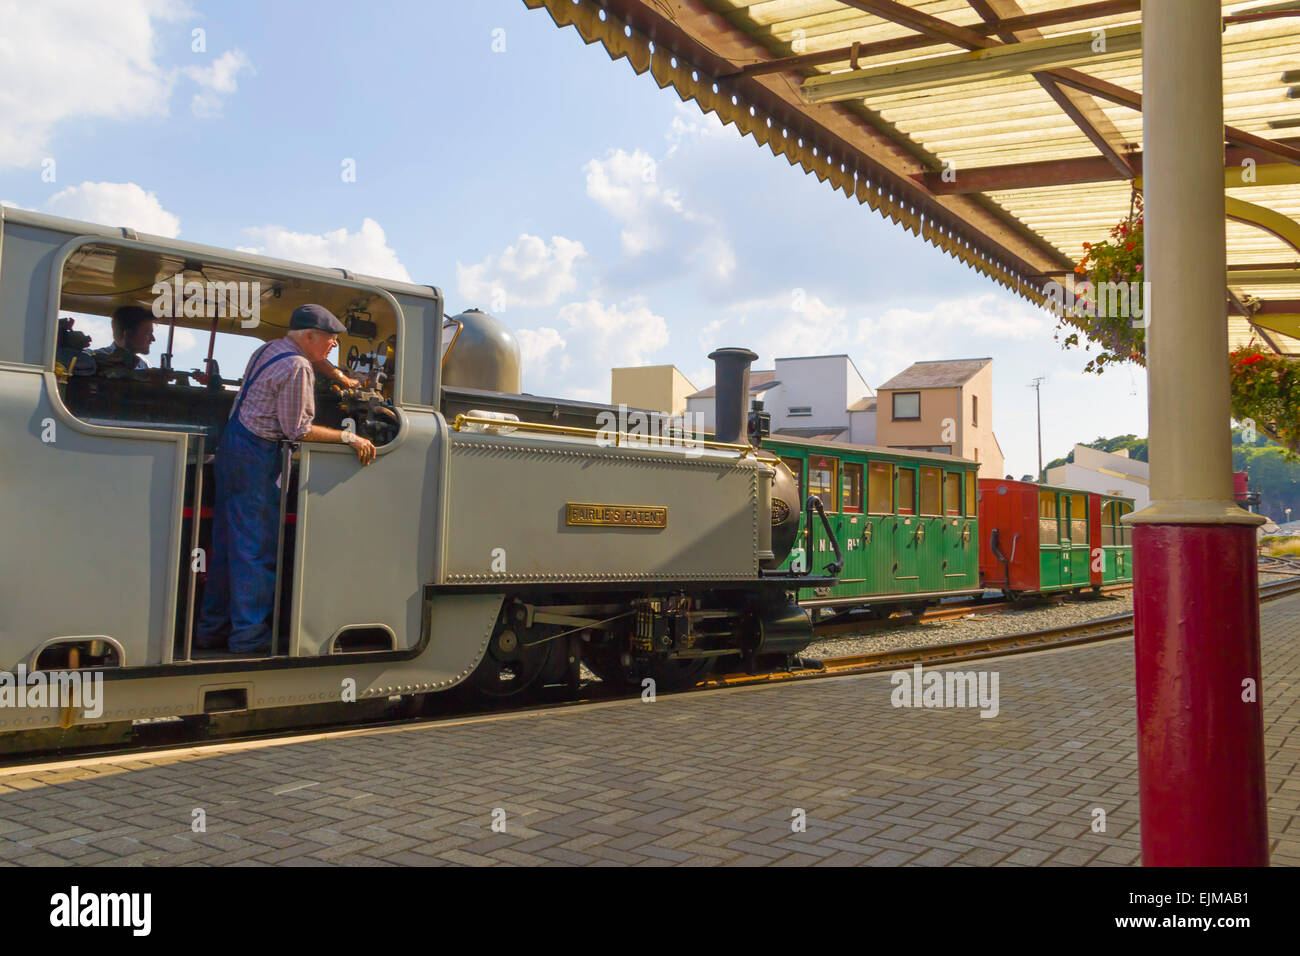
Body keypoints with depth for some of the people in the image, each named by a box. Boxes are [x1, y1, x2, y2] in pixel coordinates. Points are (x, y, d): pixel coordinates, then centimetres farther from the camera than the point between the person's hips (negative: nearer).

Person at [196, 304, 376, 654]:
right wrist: (348, 437, -12)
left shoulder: (272, 348, 13)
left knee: (227, 541, 14)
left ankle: (212, 628, 21)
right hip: (256, 457, -10)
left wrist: (342, 378, 26)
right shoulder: (297, 368, -17)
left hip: (232, 442, 10)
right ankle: (249, 635, 0)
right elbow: (298, 430, -15)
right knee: (257, 548, -4)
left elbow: (316, 361, 35)